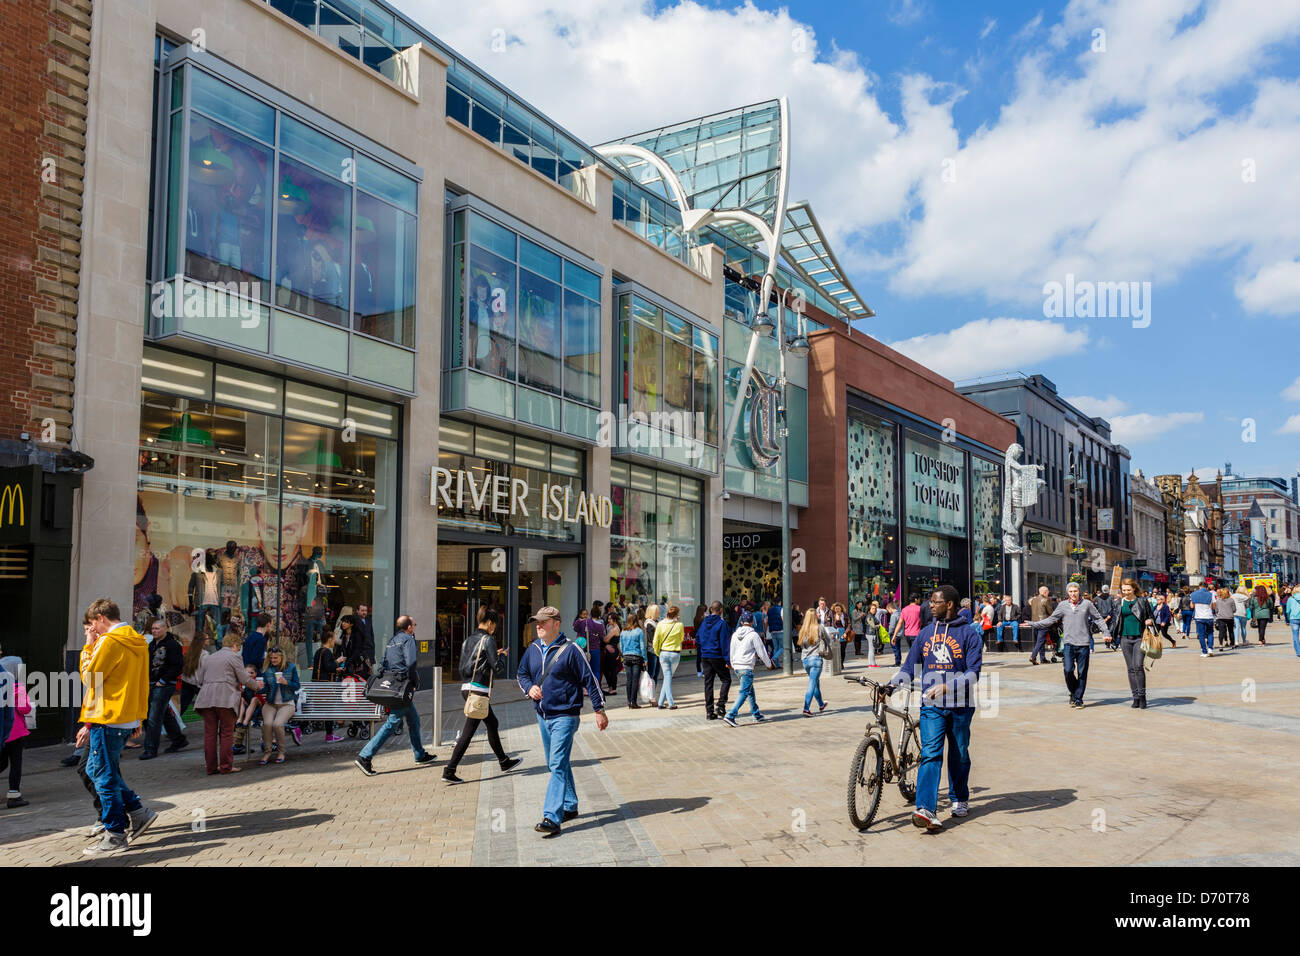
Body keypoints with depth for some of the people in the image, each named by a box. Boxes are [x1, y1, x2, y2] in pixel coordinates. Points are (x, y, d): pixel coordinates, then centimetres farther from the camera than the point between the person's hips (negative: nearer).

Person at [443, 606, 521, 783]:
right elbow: (498, 669, -12)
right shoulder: (488, 640, -10)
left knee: (493, 724, 17)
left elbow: (463, 667, 14)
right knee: (468, 731, 0)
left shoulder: (468, 641, 12)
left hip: (466, 688, 9)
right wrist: (502, 655, 8)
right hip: (480, 691, -9)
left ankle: (504, 762, 26)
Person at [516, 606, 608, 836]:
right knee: (556, 765, 17)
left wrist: (599, 709, -9)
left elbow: (589, 678, -9)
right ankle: (570, 806, 33)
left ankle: (552, 818, -16)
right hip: (543, 716, 7)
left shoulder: (569, 649, -13)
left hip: (564, 716, -7)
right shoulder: (533, 649, 6)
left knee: (558, 765, -13)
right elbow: (521, 674, 20)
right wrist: (529, 688, -2)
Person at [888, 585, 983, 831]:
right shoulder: (925, 633, 10)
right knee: (930, 754, -12)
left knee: (959, 755, 13)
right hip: (931, 706, 1)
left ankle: (959, 799, 35)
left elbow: (973, 673, -9)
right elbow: (909, 667, 11)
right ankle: (926, 809, -20)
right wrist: (891, 684, -6)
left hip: (960, 705, -1)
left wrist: (947, 687, -23)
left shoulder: (969, 633, -2)